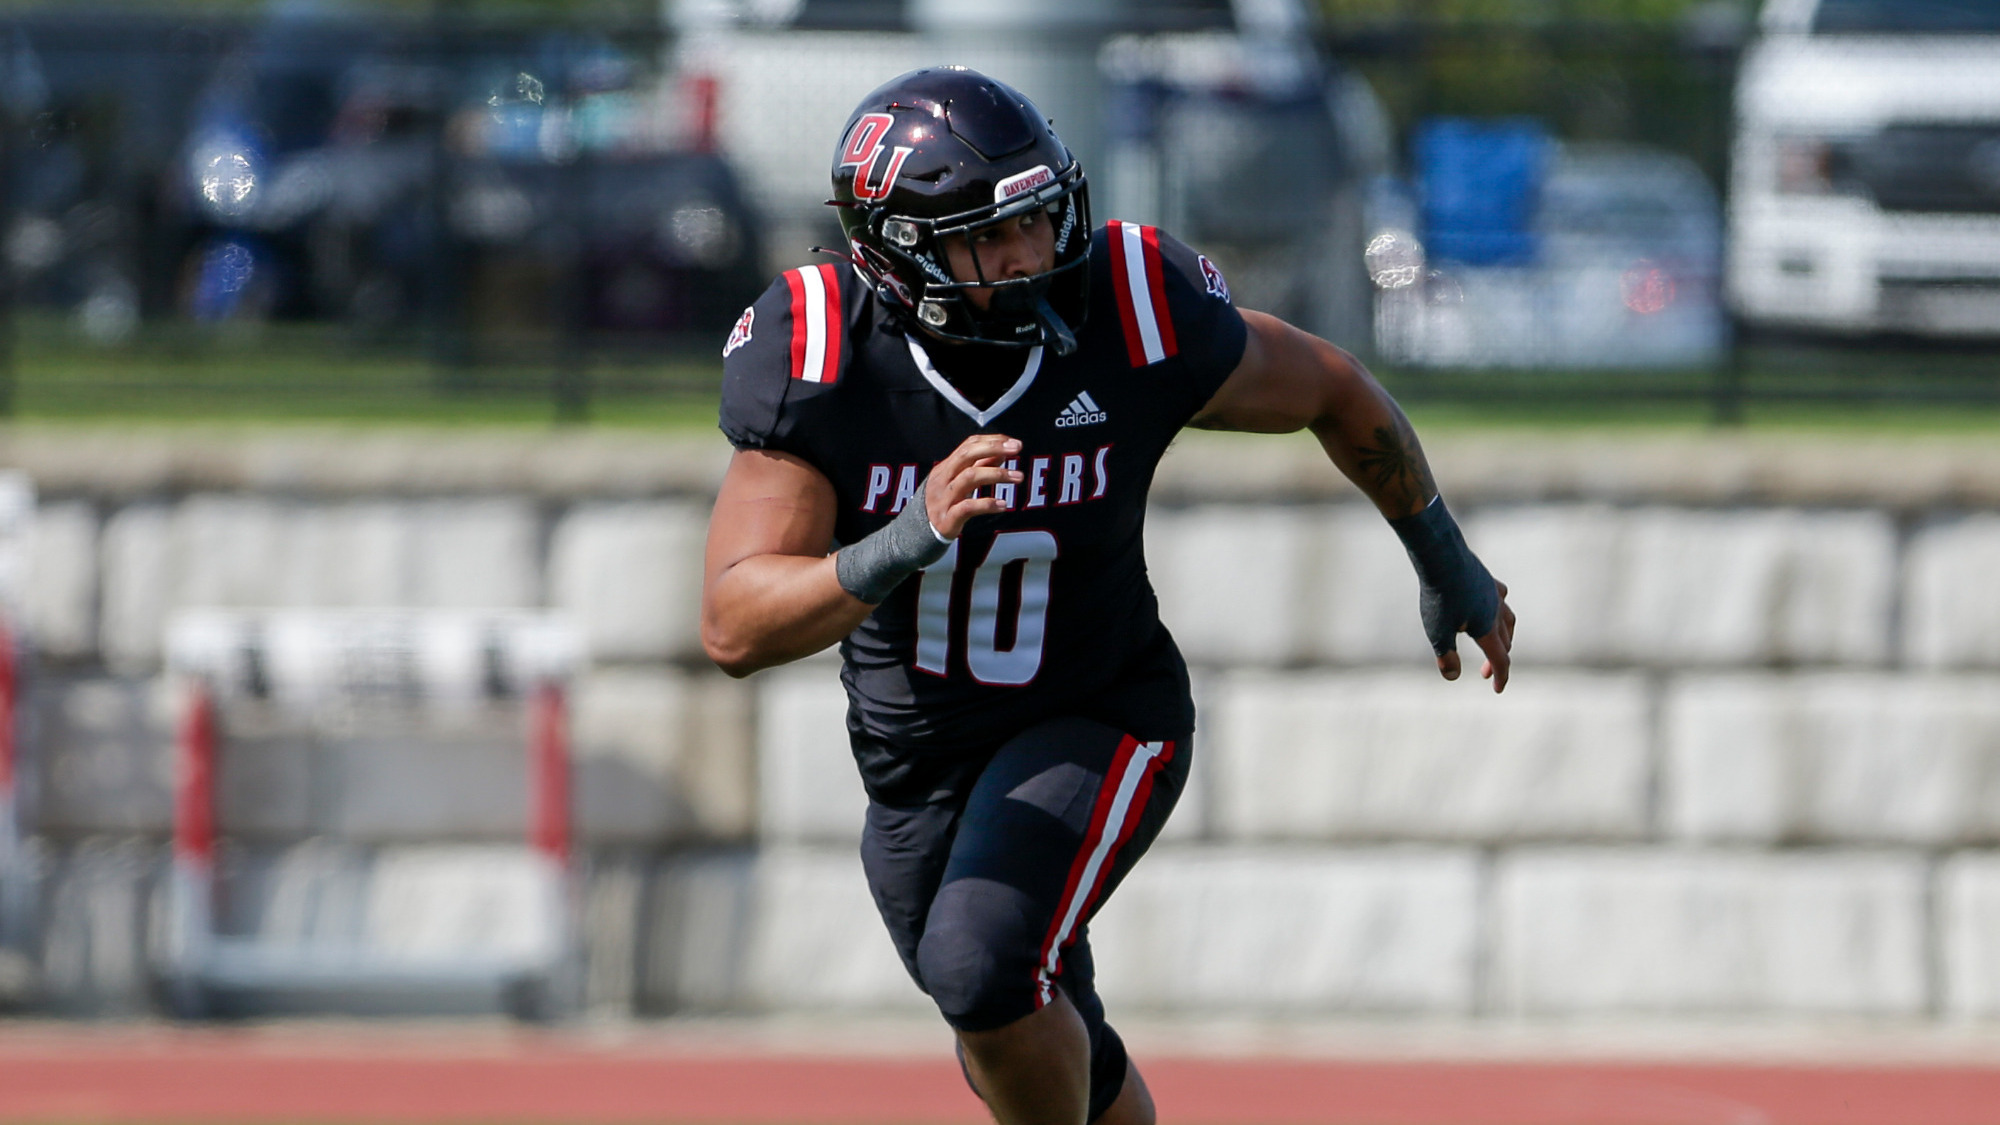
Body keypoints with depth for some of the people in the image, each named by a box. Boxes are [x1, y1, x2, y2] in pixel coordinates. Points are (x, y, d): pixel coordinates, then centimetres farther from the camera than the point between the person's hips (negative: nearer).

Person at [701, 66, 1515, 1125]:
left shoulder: (1132, 319, -23)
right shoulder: (814, 355, -24)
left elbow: (1331, 392, -2)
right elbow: (735, 629, -31)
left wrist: (1447, 566, 12)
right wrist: (904, 543, -48)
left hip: (1098, 725, -2)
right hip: (916, 759, 2)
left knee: (982, 969, -28)